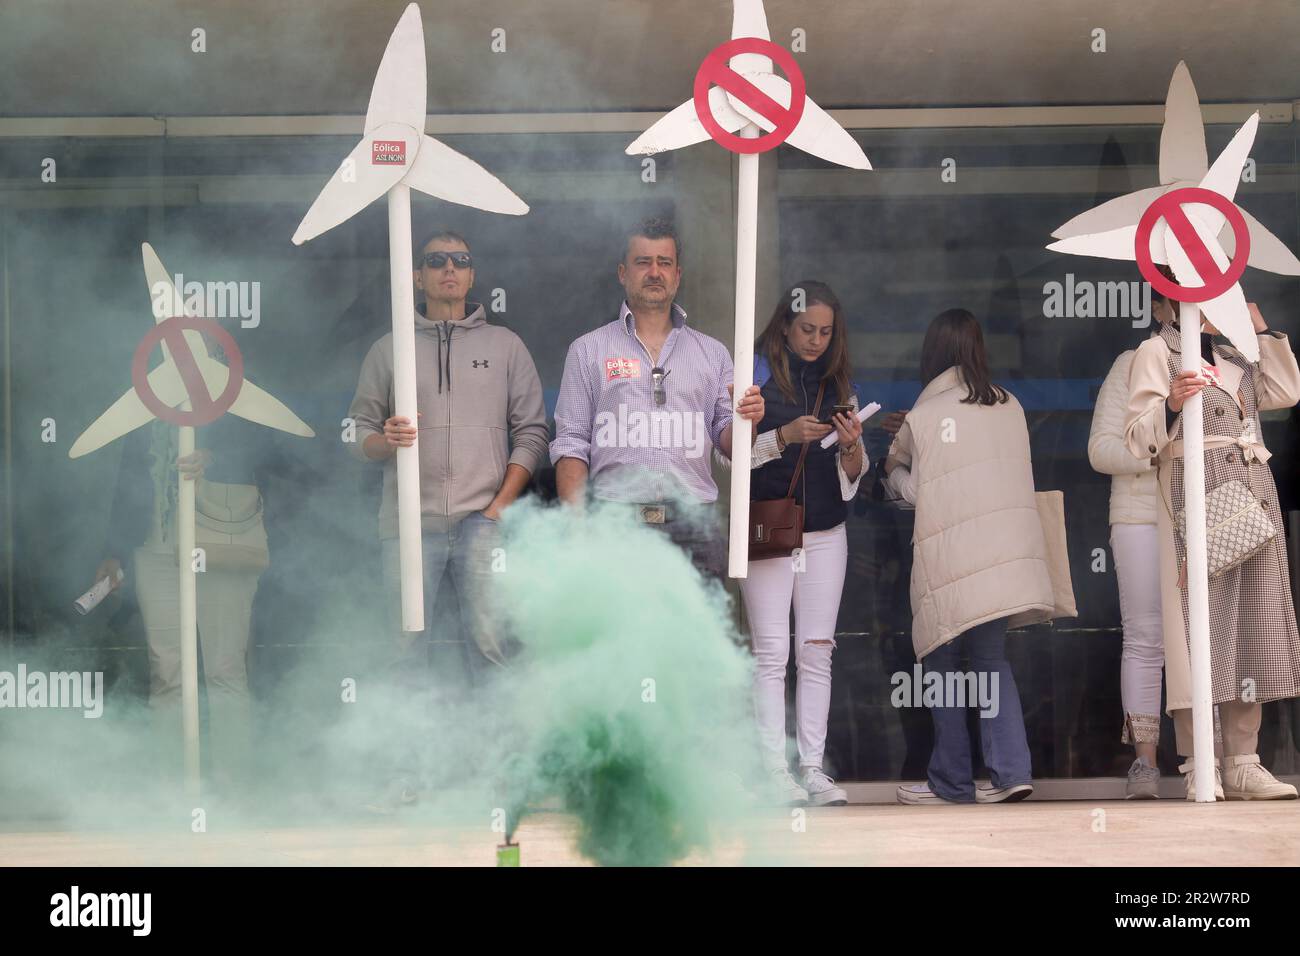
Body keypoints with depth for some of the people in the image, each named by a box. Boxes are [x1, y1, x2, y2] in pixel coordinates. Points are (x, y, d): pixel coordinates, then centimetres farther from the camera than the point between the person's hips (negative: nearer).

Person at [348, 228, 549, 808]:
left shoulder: (504, 346, 14)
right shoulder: (388, 350, 15)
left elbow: (531, 432, 10)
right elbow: (360, 435, 12)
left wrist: (501, 505, -1)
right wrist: (385, 440, -12)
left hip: (482, 521, -1)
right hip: (410, 522, 1)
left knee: (491, 645, -8)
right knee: (408, 651, -1)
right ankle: (408, 776, 2)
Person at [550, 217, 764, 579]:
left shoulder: (713, 354, 17)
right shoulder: (588, 350, 12)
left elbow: (729, 446, 14)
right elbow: (571, 445, 7)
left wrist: (745, 420, -9)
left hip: (694, 526, 2)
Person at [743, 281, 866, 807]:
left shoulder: (838, 384, 13)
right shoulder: (757, 375, 0)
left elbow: (853, 474, 14)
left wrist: (851, 447, -8)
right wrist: (785, 436, -18)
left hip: (825, 534, 4)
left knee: (816, 653, 2)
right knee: (771, 653, -7)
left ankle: (813, 768, 2)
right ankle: (775, 770, -7)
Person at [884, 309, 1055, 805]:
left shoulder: (921, 416, -3)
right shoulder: (1010, 406, 8)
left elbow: (908, 486, 9)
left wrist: (894, 475, 31)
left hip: (952, 555, -4)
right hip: (1012, 552, 4)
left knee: (941, 661, 7)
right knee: (990, 657, 12)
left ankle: (953, 781, 8)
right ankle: (1011, 769, -1)